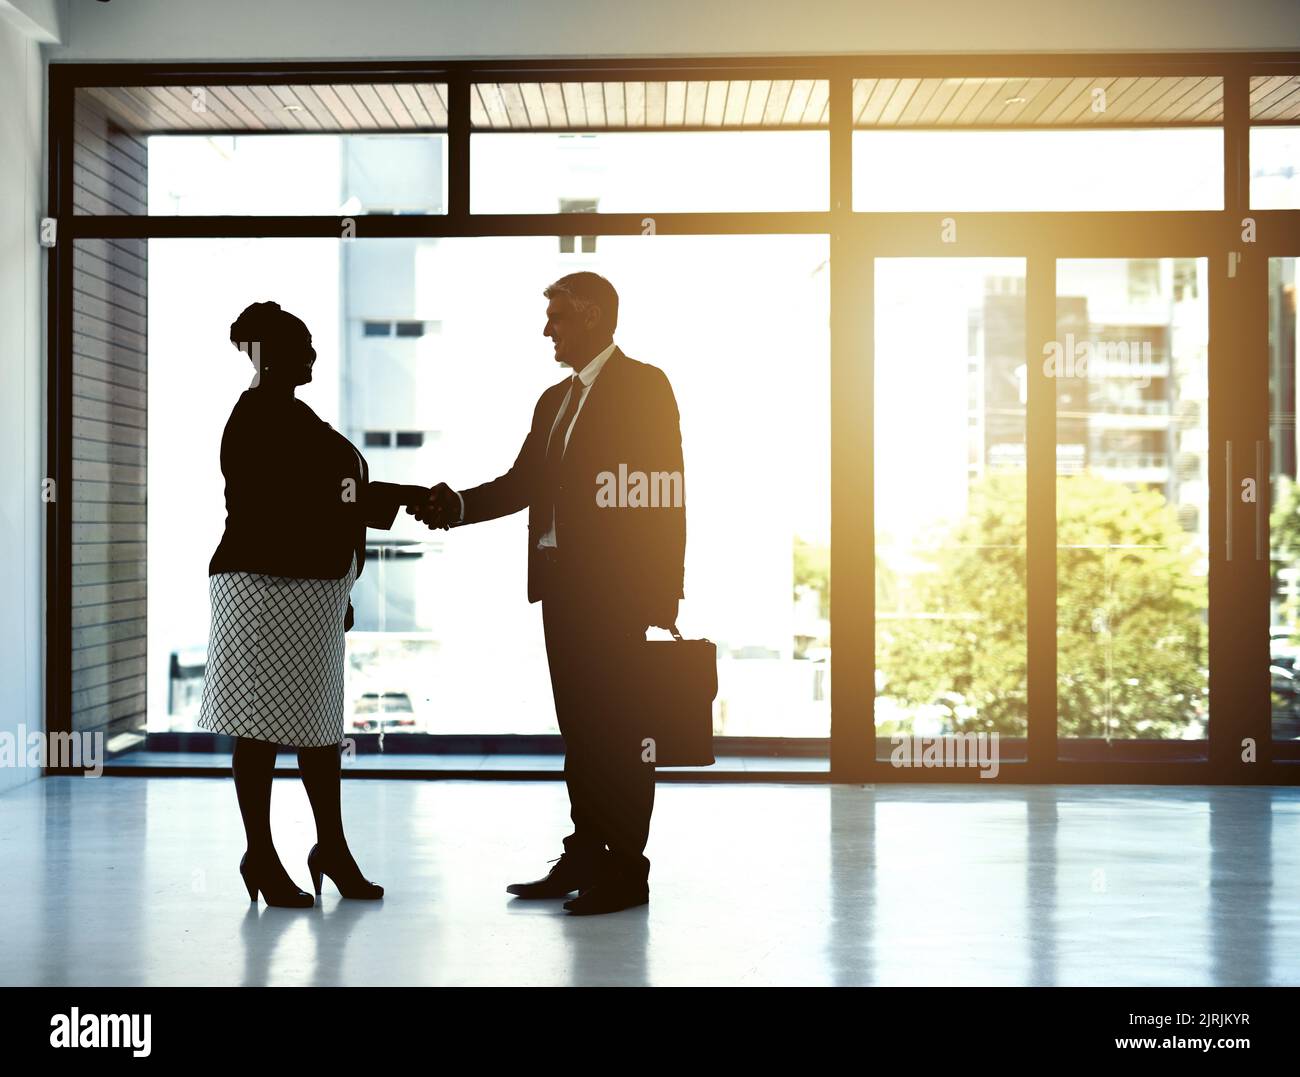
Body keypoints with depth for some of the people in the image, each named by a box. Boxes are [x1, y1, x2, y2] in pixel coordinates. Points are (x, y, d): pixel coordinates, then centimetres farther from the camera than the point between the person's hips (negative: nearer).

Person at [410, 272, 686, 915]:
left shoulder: (643, 385, -4)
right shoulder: (554, 400, 20)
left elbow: (666, 491, -10)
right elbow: (523, 483, 14)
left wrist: (660, 591, -16)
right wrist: (458, 507, -3)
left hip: (613, 586, -8)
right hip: (561, 584, 8)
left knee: (615, 728, -4)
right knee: (578, 726, 12)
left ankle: (627, 869, 5)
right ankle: (585, 856, 21)